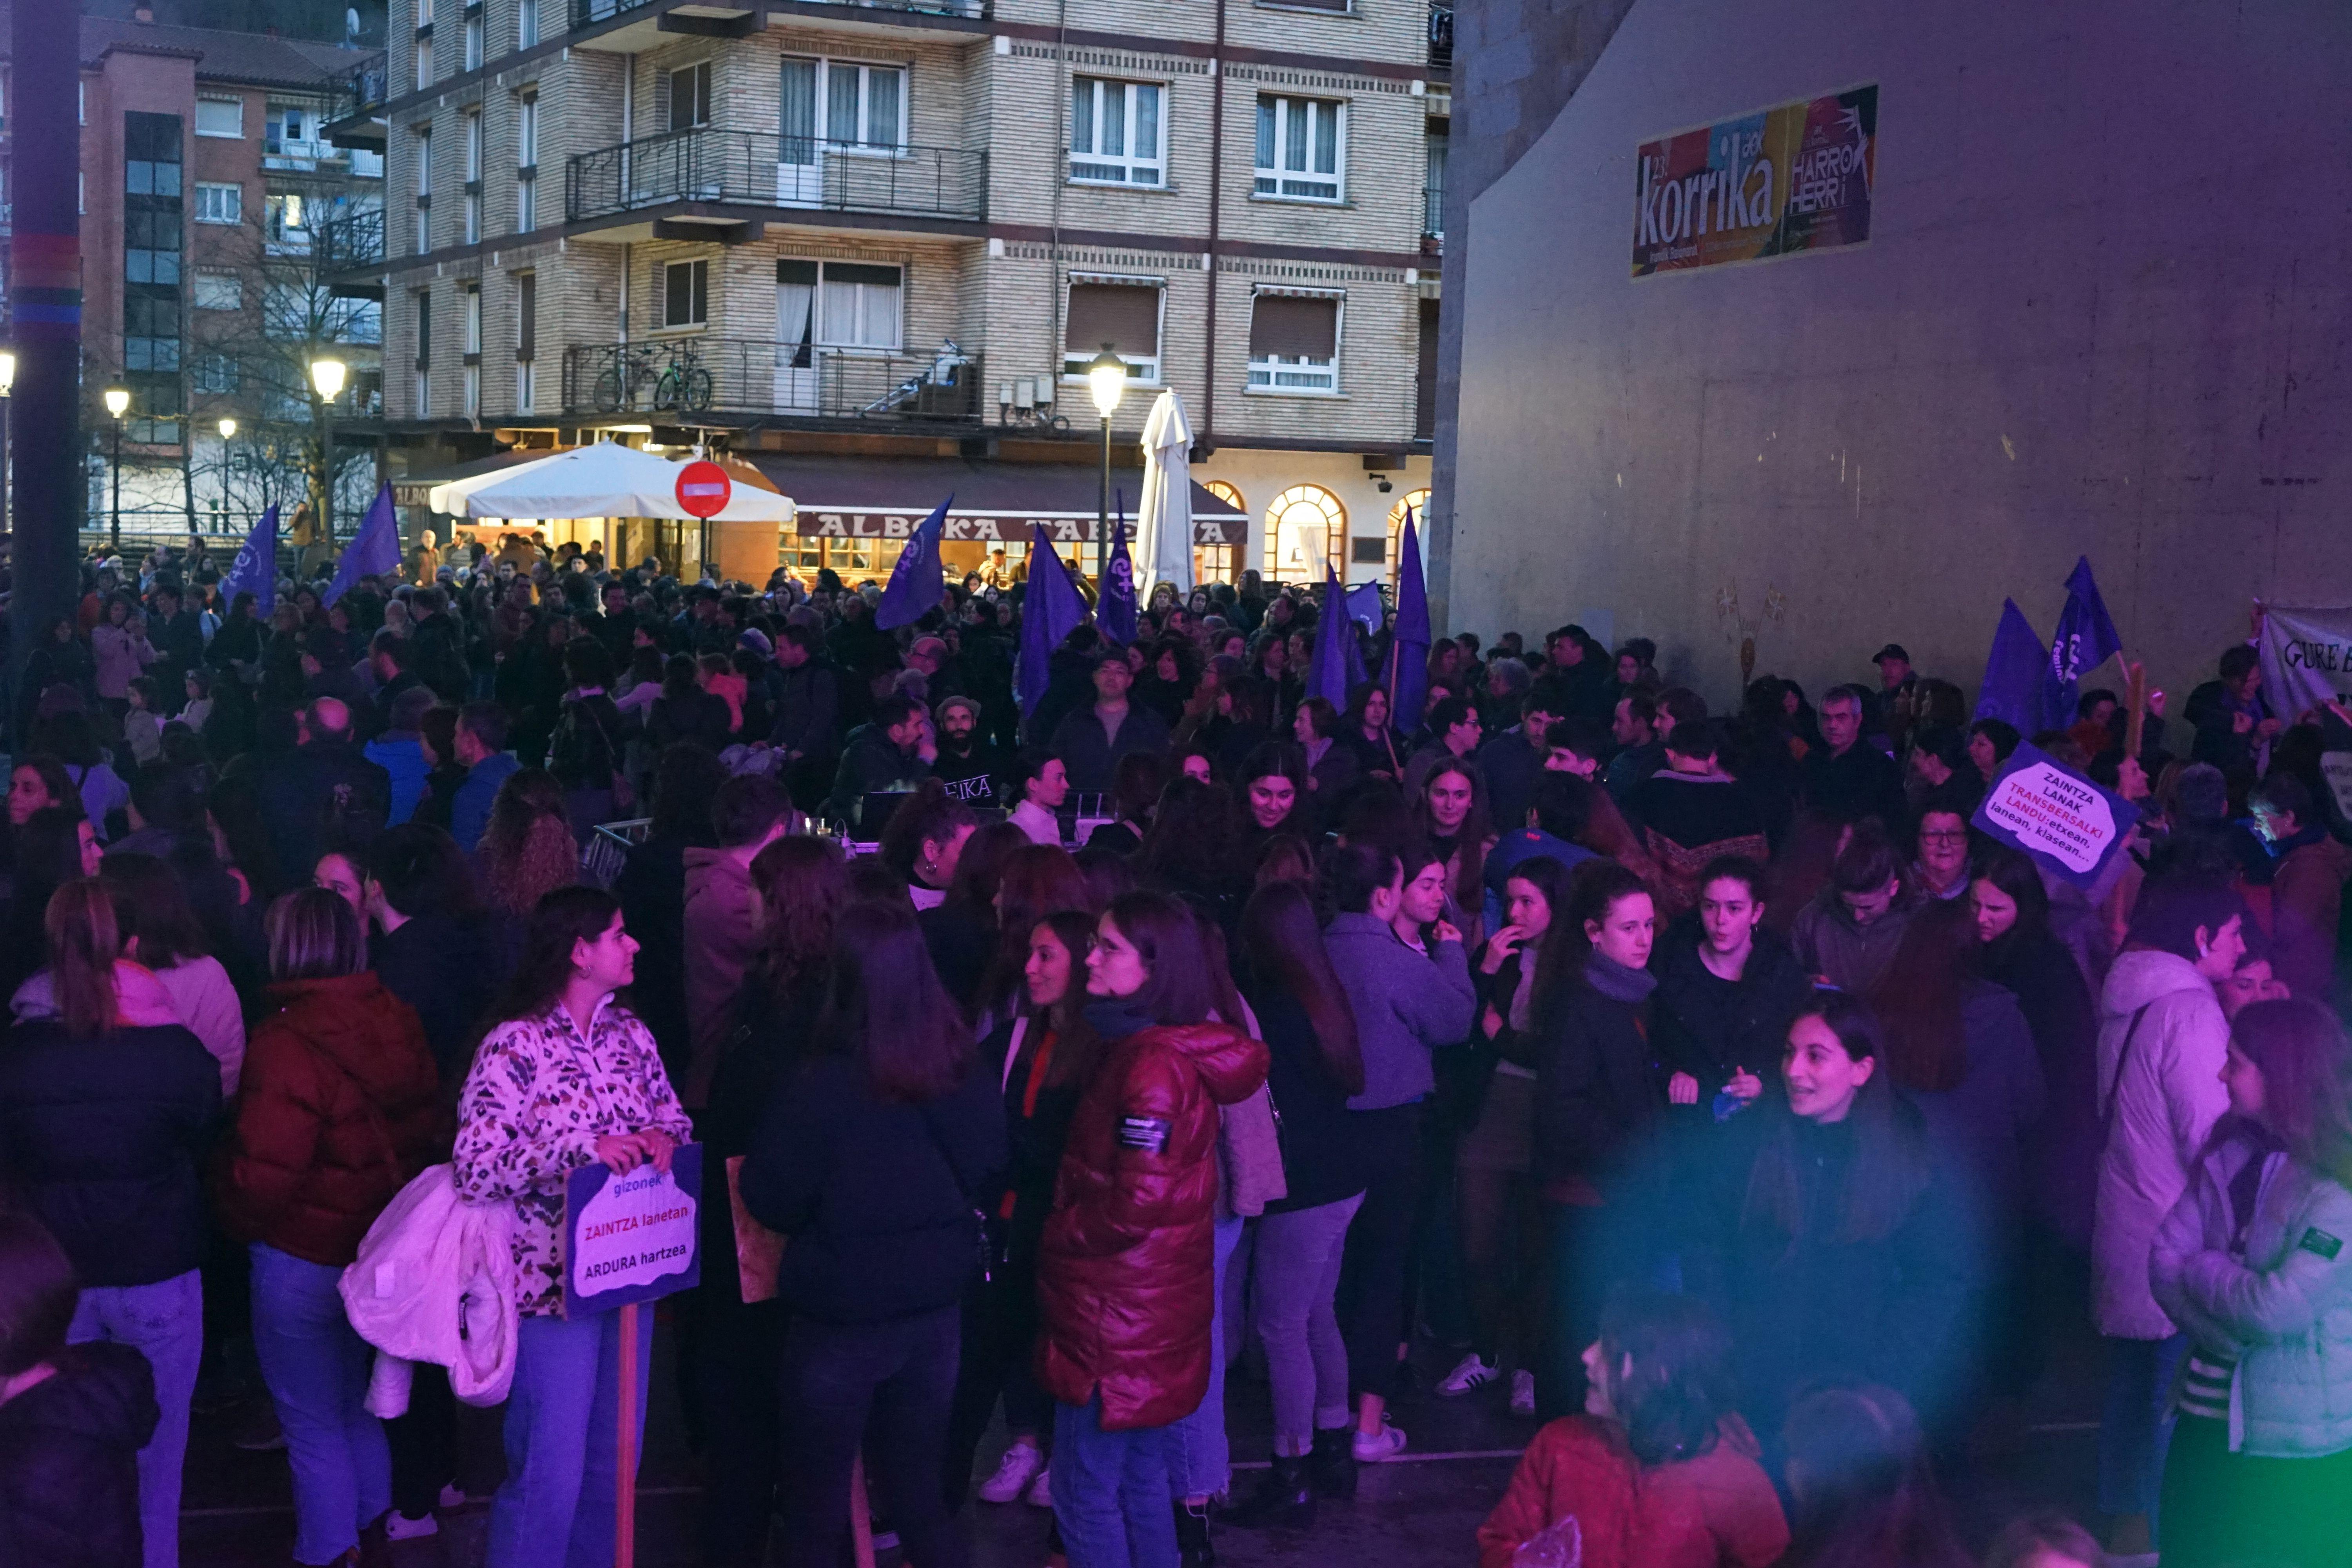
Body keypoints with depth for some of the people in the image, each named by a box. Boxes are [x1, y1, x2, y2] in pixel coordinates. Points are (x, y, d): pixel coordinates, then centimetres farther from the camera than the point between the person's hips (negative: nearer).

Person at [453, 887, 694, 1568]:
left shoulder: (629, 1032, 5)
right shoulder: (514, 1047, -14)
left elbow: (672, 1116, 11)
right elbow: (475, 1170, -20)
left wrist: (664, 1139, -12)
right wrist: (583, 1148, -28)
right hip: (553, 1282, -6)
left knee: (614, 1460, 16)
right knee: (551, 1471, 1)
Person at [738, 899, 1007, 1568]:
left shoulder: (819, 1086, -20)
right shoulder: (963, 1073, -7)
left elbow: (772, 1200, -10)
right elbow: (985, 1167, 9)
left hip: (840, 1314, -4)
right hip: (936, 1308, 4)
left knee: (816, 1509, 12)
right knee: (916, 1488, 19)